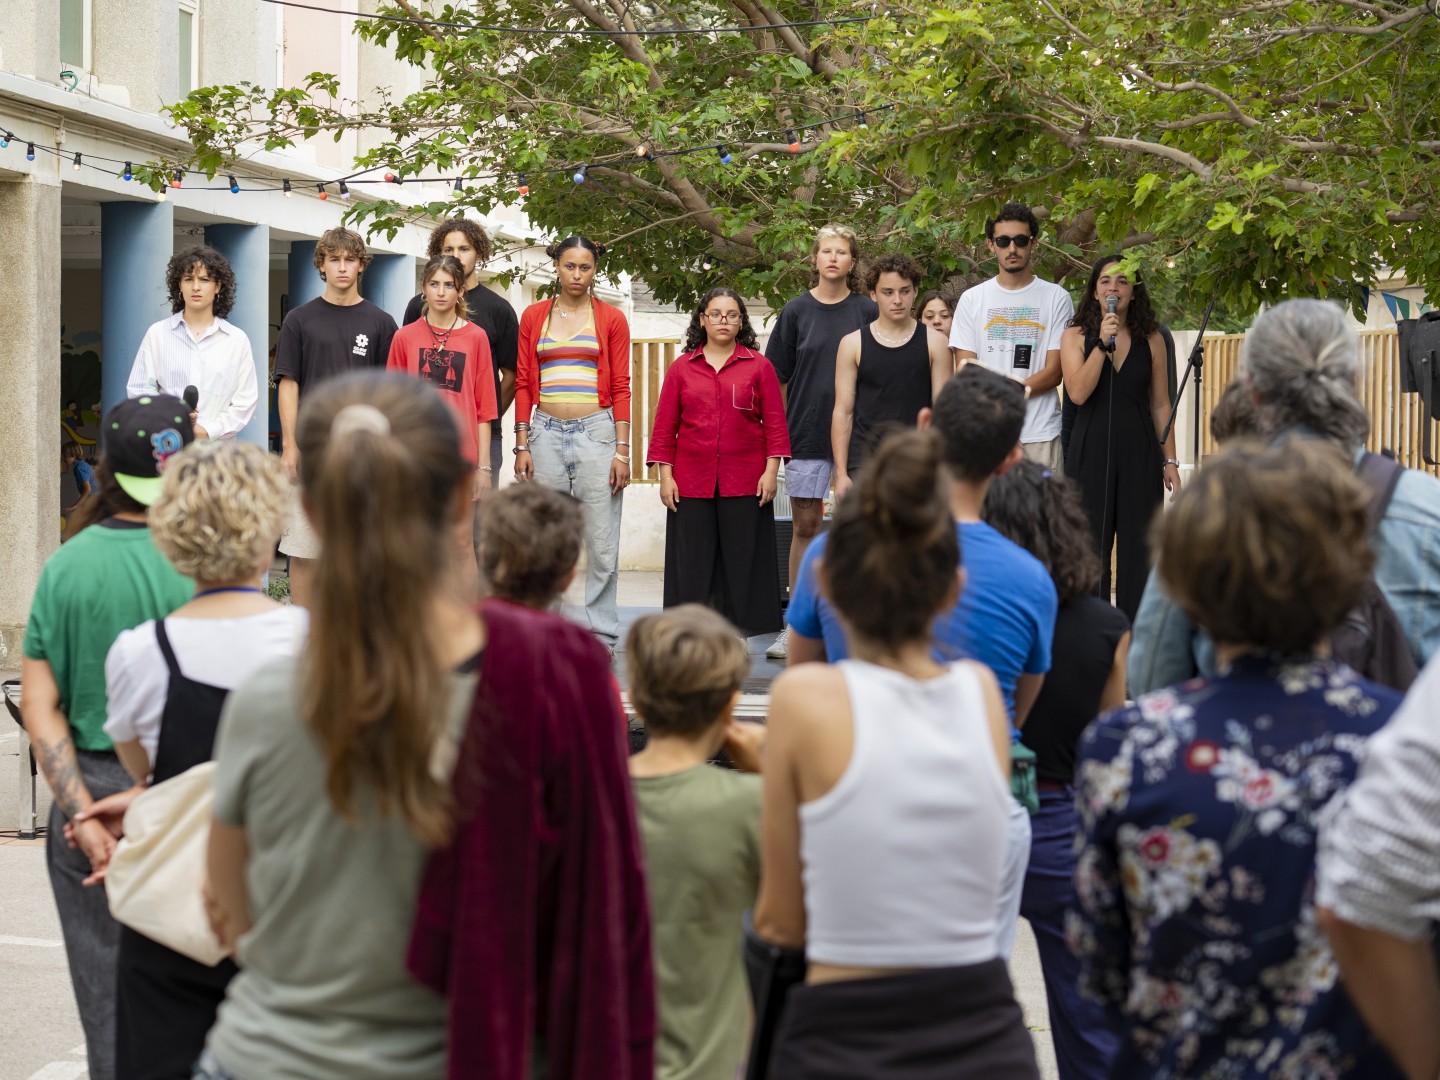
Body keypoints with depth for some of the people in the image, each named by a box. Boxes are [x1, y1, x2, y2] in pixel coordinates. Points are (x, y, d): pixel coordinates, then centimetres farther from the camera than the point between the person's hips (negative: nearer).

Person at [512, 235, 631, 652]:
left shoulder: (611, 319, 5)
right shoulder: (533, 317, 9)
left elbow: (621, 389, 2)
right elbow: (523, 384, 9)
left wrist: (622, 450, -4)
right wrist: (522, 445, 2)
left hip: (596, 430, -2)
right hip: (546, 432, 2)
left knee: (602, 544, -2)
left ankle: (602, 634, 5)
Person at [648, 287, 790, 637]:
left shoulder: (758, 366, 5)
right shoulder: (681, 367, 8)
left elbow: (775, 422, 4)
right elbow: (664, 425, 8)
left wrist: (771, 470, -4)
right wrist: (665, 475, 1)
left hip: (745, 483, -1)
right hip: (691, 483, 1)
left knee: (742, 555, 2)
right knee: (692, 559, 2)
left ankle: (741, 628, 8)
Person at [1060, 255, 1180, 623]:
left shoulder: (1151, 340, 7)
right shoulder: (1076, 336, 3)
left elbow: (1160, 404, 10)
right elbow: (1077, 393, -11)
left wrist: (1170, 460, 7)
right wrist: (1103, 344, -16)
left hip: (1139, 454, 1)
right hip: (1091, 452, -1)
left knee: (1138, 550, 2)